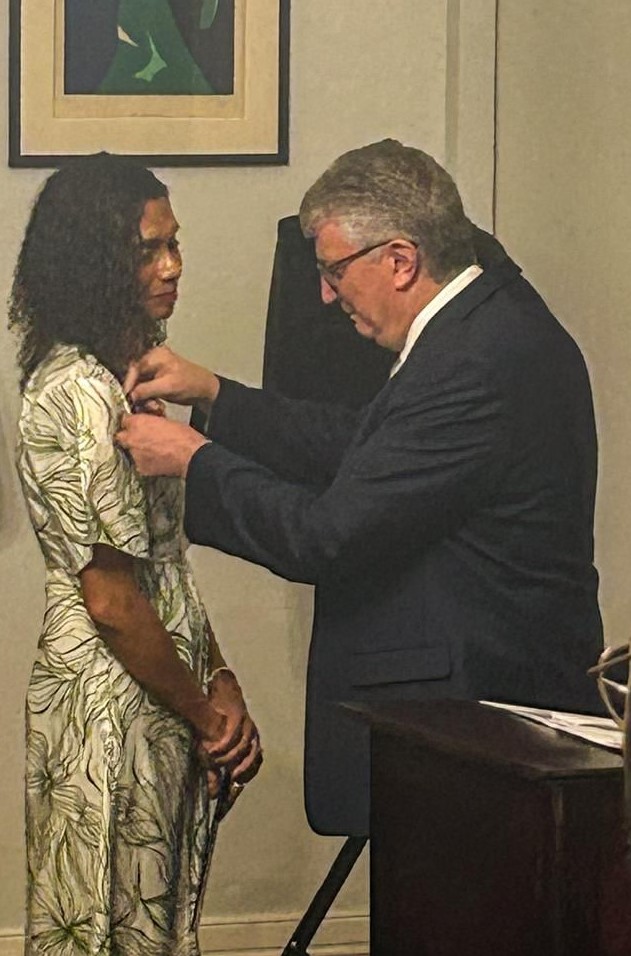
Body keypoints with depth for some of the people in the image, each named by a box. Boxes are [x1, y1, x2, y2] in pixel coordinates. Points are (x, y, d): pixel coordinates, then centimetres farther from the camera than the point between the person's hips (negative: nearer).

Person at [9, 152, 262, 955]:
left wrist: (220, 682, 3)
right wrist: (204, 710, -9)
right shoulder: (77, 396, -19)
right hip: (111, 701, -9)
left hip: (165, 694, 9)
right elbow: (111, 600, -19)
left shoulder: (124, 376, 11)